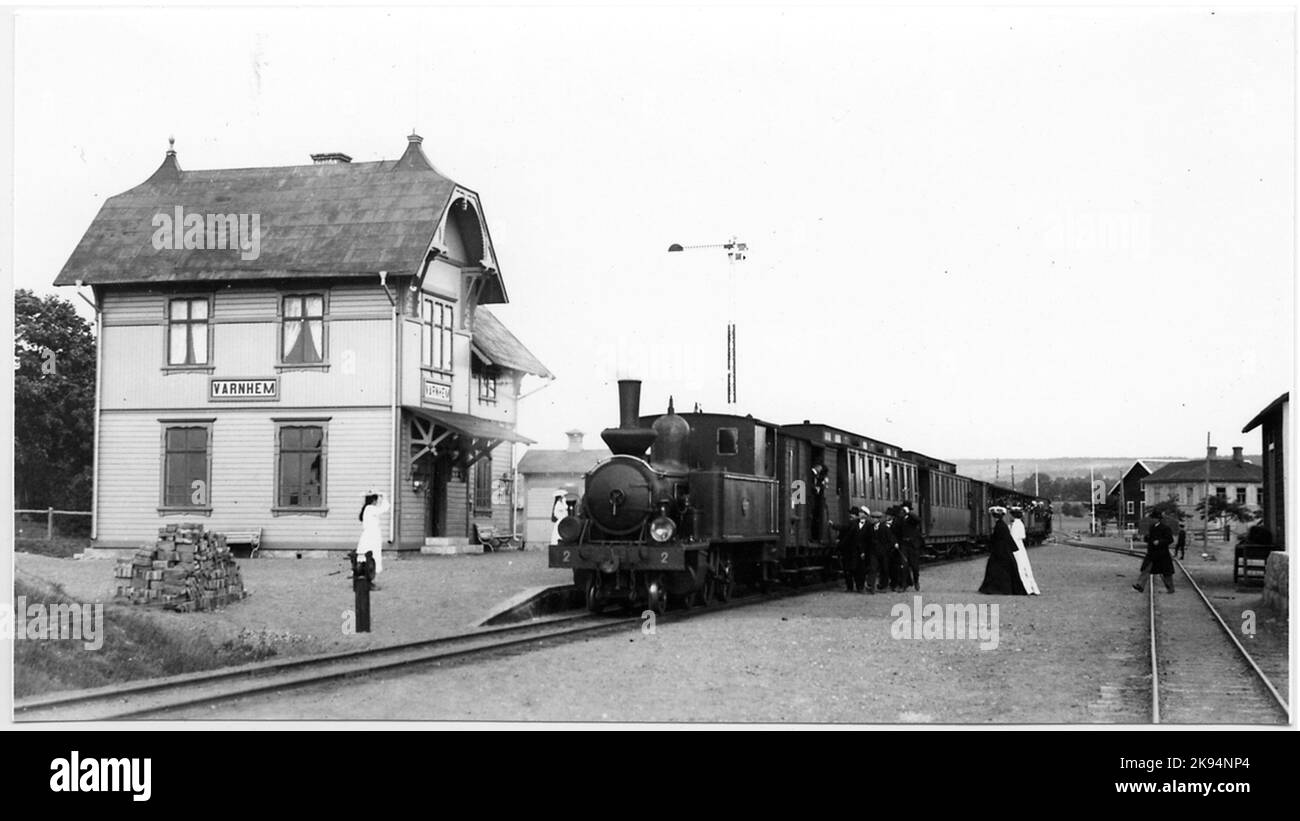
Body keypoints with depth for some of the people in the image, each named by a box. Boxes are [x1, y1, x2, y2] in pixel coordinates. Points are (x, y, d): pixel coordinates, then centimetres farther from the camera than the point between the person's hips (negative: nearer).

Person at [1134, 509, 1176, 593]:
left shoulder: (1165, 528, -11)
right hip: (1152, 553, 6)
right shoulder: (1152, 528, 10)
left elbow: (1170, 539, -15)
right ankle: (1140, 586, -13)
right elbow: (1148, 540, 20)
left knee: (1166, 572, 6)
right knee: (1146, 569, -6)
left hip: (1162, 554, -6)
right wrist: (1147, 536, -4)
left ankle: (1170, 588, 21)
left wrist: (1159, 542, -26)